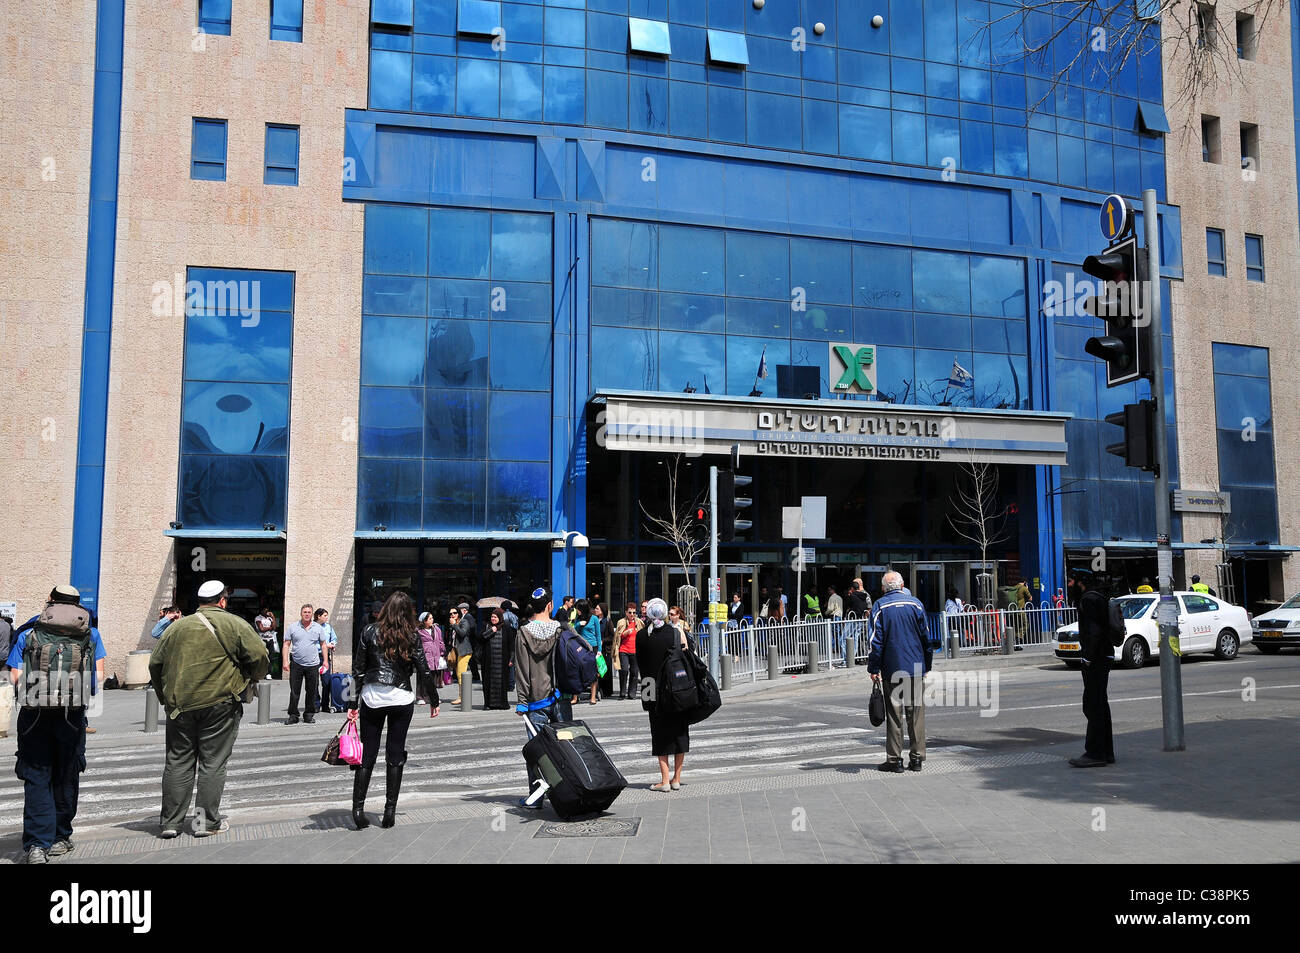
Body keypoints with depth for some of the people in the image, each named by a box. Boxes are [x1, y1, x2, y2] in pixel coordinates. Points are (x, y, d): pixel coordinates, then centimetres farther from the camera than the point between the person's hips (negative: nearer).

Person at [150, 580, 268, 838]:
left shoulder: (177, 626, 12)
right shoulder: (234, 624, -2)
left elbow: (155, 664, 17)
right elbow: (260, 657, -7)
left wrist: (164, 696, 26)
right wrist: (253, 678, 13)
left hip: (179, 706, 4)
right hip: (219, 704, -4)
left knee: (178, 762, 11)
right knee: (213, 763, 4)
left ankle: (170, 821, 13)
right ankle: (207, 821, 6)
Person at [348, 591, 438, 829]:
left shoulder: (370, 632, -1)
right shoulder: (412, 636, -3)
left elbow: (358, 670, 0)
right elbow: (424, 671, 0)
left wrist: (353, 704, 5)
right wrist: (434, 701, 11)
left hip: (372, 698, 1)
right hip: (402, 699, 0)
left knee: (367, 753, 8)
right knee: (396, 754, 7)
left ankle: (358, 808, 3)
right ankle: (390, 811, 8)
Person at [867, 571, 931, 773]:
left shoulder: (879, 606, -3)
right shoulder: (915, 603, 4)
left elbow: (876, 640, -6)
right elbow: (926, 637, 7)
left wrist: (874, 669, -2)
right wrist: (926, 666, 15)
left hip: (892, 669, -2)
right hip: (916, 668, 2)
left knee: (894, 714, 3)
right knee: (917, 712, 7)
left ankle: (894, 759, 4)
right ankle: (917, 758, 10)